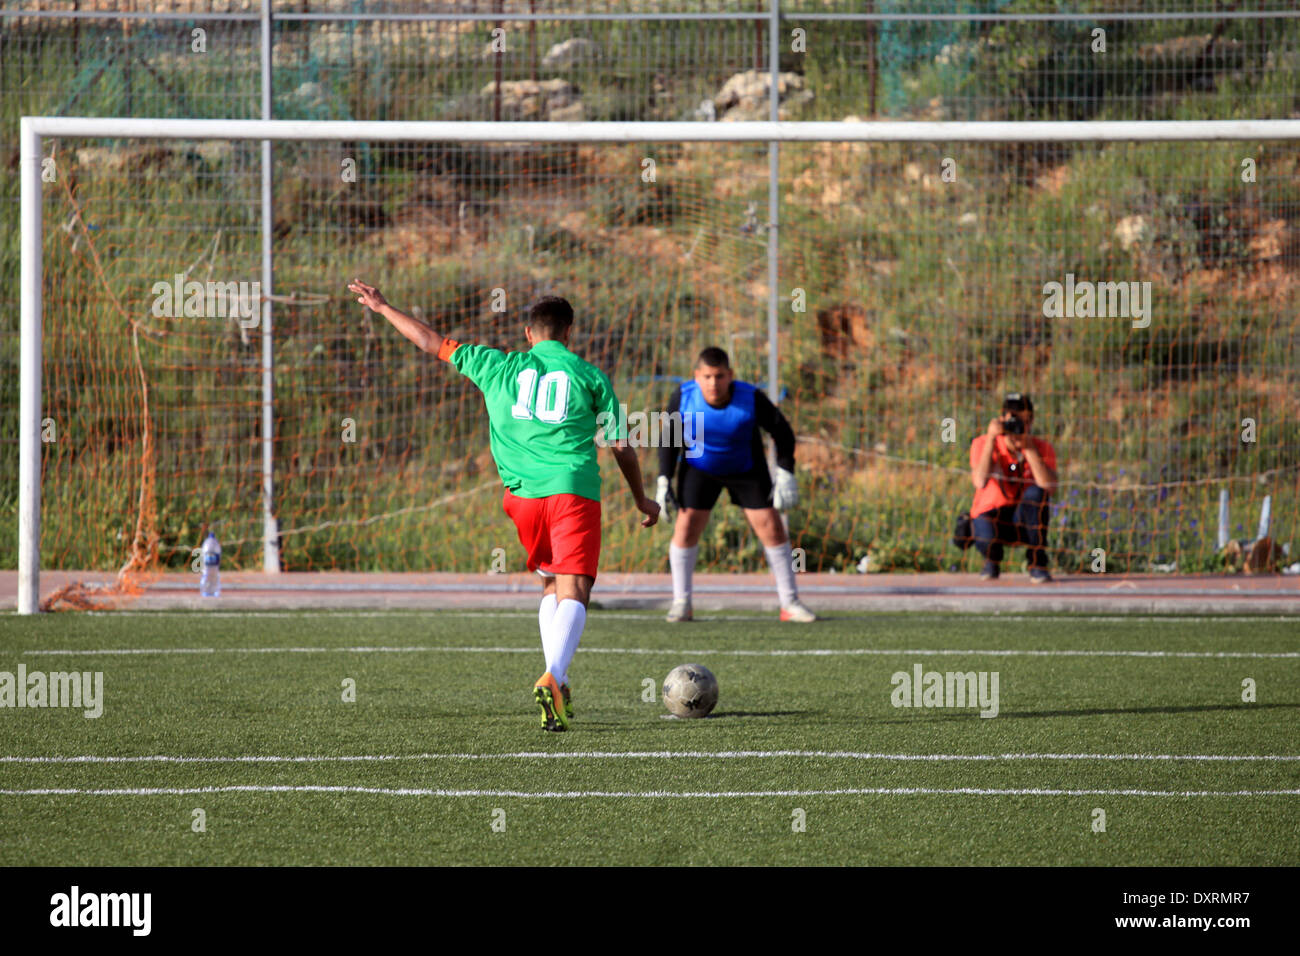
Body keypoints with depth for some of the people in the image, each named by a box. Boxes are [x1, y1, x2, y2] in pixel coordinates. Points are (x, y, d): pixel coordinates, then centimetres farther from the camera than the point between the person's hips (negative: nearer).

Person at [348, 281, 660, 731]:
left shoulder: (498, 366, 12)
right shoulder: (588, 376, 8)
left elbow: (434, 343, 19)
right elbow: (621, 446, 12)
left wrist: (383, 308, 32)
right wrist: (641, 500, 26)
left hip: (523, 493, 3)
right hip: (575, 491, -3)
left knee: (551, 584, 21)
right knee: (573, 593, -10)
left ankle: (557, 684, 10)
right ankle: (553, 678, -33)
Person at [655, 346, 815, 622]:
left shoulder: (751, 398, -28)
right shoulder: (683, 396, -24)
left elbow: (782, 431, -13)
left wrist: (786, 474, -19)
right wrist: (664, 480, -12)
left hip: (746, 470, -1)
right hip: (699, 466, 1)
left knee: (771, 528, -5)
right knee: (687, 526, -10)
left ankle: (790, 604, 5)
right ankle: (681, 604, 3)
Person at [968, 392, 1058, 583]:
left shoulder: (1042, 448, -8)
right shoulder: (982, 443, -10)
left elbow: (1049, 487, -27)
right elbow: (980, 482, -29)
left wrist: (1028, 446, -30)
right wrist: (991, 439, -30)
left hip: (1025, 520, 1)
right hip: (991, 517, -1)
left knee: (1036, 492, -31)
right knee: (986, 530, -37)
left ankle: (1037, 565, -18)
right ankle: (992, 559, 4)